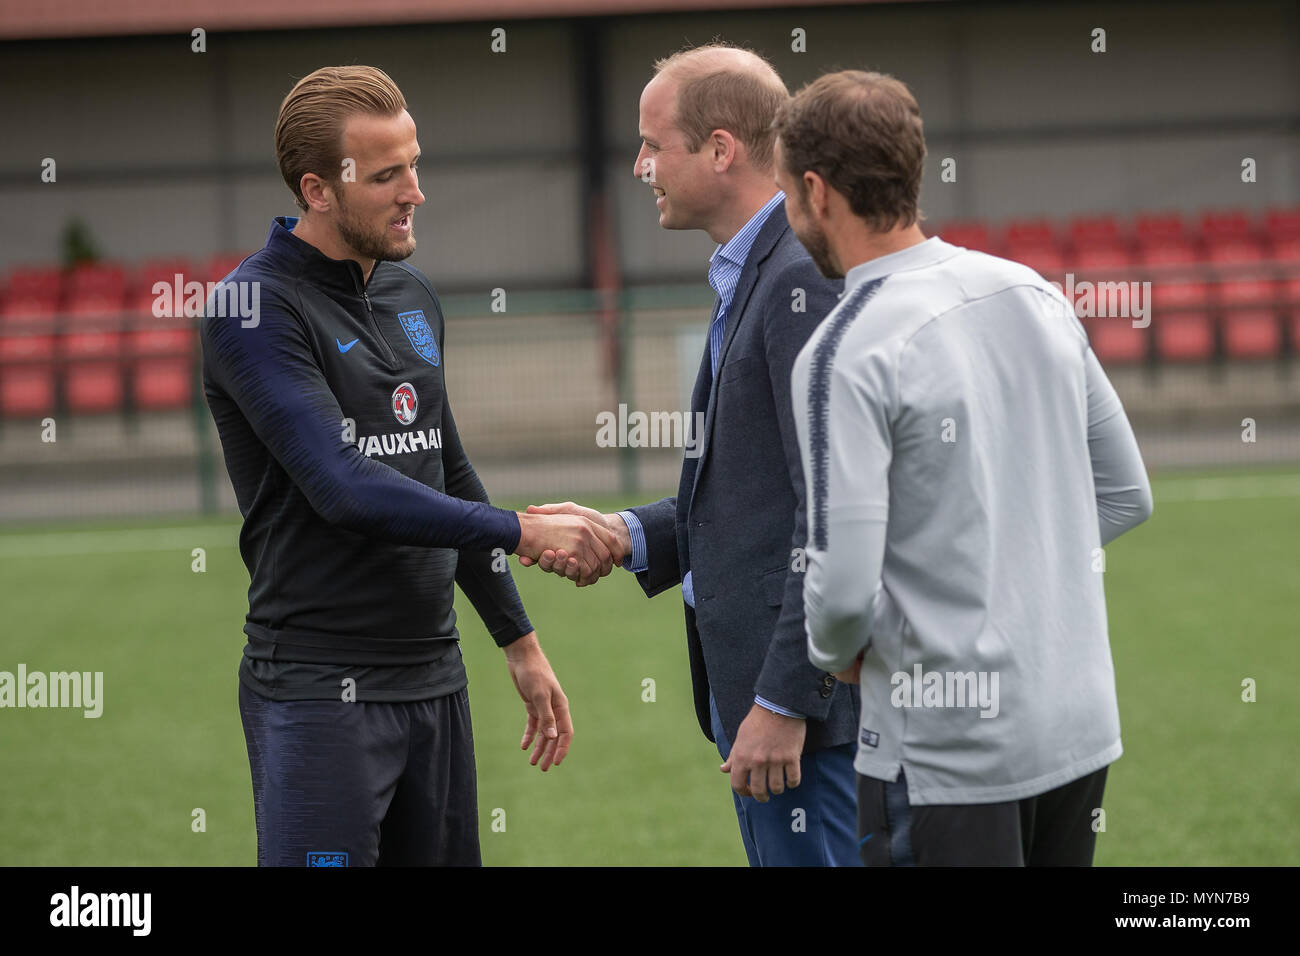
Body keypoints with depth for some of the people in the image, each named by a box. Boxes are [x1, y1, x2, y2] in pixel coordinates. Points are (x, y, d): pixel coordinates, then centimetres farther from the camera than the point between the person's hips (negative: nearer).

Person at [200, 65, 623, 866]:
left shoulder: (413, 297, 13)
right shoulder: (258, 308, -12)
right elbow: (345, 489, -22)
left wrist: (520, 641, 21)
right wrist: (521, 531, -22)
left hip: (435, 677, 8)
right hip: (321, 688, -7)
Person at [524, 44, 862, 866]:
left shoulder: (807, 279, -17)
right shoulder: (753, 275, 16)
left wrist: (784, 700, -22)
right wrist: (630, 536, 9)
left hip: (805, 684, -10)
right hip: (750, 679, 10)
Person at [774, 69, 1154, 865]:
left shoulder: (844, 354, -16)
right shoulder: (1034, 294, 6)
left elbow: (843, 583, -20)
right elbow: (1127, 496, 13)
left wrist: (837, 651, 1)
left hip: (946, 750, -7)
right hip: (1081, 722, 7)